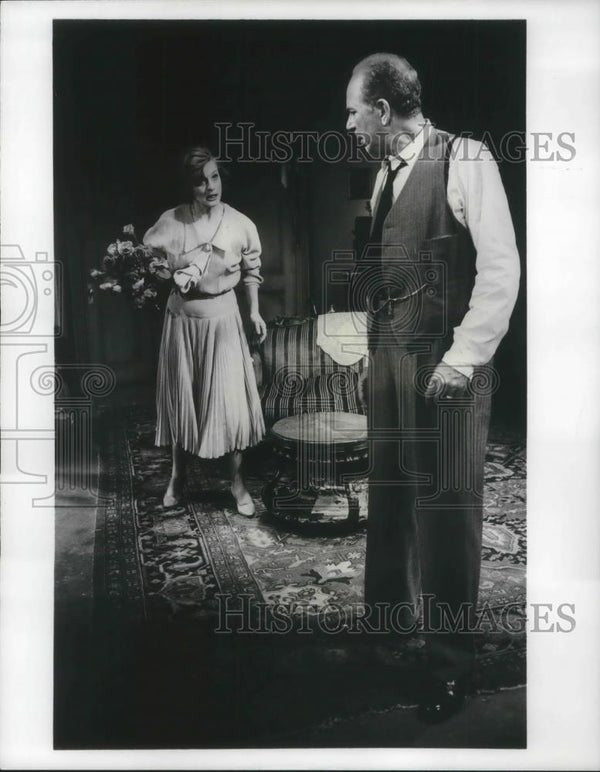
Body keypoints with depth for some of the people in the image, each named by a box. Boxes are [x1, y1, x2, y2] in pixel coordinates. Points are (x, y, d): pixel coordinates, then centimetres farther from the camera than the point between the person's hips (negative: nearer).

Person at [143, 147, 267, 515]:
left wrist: (255, 311, 0)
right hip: (182, 318, 1)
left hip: (223, 318, -1)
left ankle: (238, 481, 13)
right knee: (180, 396, 10)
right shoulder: (172, 221, -6)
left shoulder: (241, 225, -6)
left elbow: (251, 271, 6)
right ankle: (178, 475, 28)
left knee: (231, 399, -2)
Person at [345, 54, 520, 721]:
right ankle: (389, 615, 33)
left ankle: (450, 658, 15)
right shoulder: (386, 173, 16)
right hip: (388, 352, 7)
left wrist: (464, 358, -15)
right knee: (390, 490, 14)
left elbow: (502, 266, -12)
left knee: (444, 501, -2)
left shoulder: (463, 160, -8)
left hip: (444, 360, -7)